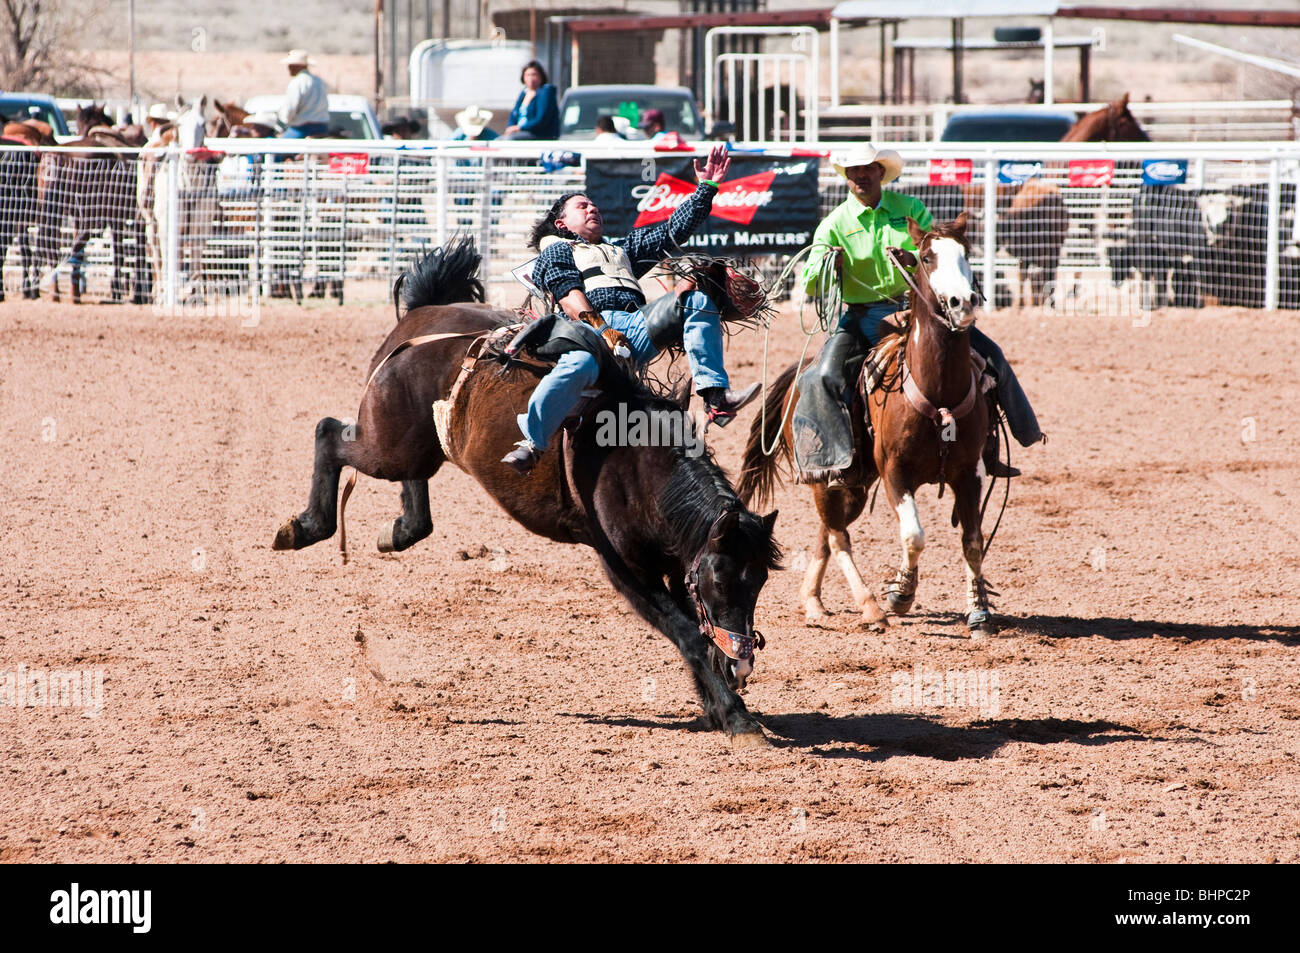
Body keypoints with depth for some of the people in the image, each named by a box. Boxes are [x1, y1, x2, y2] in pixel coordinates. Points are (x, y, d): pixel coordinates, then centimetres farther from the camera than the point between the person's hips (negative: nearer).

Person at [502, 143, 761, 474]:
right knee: (579, 364, -41)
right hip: (592, 325, -5)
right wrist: (601, 328, -13)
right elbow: (568, 293, 4)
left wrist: (706, 188, 30)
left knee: (698, 303, -17)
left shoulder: (622, 249, 43)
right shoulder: (556, 251, 24)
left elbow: (674, 231, 38)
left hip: (638, 326, 5)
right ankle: (530, 444, -42)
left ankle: (716, 397, -30)